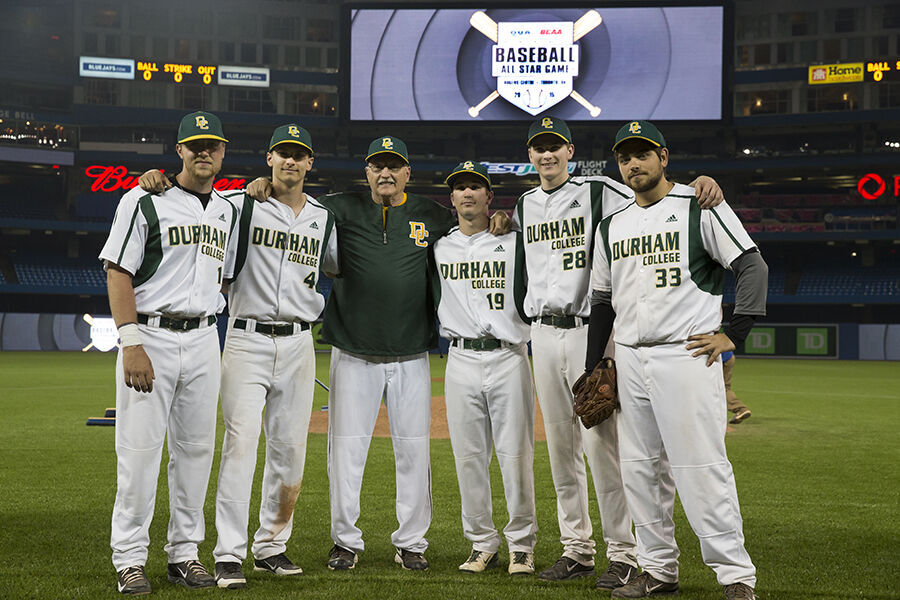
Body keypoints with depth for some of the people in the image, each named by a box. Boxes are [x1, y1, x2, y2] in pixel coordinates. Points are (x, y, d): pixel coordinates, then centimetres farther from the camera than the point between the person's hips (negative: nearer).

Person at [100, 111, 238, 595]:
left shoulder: (228, 211, 14)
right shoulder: (145, 201, -4)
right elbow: (118, 273, -10)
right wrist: (132, 344, -18)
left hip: (203, 341, 6)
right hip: (150, 337, -5)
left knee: (196, 448, 8)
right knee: (139, 449, -4)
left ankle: (184, 553, 18)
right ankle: (129, 559, 5)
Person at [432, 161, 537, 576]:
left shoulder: (514, 243, 6)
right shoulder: (437, 247, 13)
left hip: (509, 358, -2)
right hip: (460, 359, 2)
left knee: (515, 455, -2)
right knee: (468, 457, 4)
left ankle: (521, 545, 8)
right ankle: (482, 543, 15)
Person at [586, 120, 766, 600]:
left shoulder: (700, 208, -1)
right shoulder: (611, 226, 15)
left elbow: (752, 267, -4)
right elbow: (602, 302, 19)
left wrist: (733, 334, -11)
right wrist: (593, 371, 16)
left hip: (687, 355, -6)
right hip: (629, 360, 6)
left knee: (702, 468, -10)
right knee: (641, 470, 9)